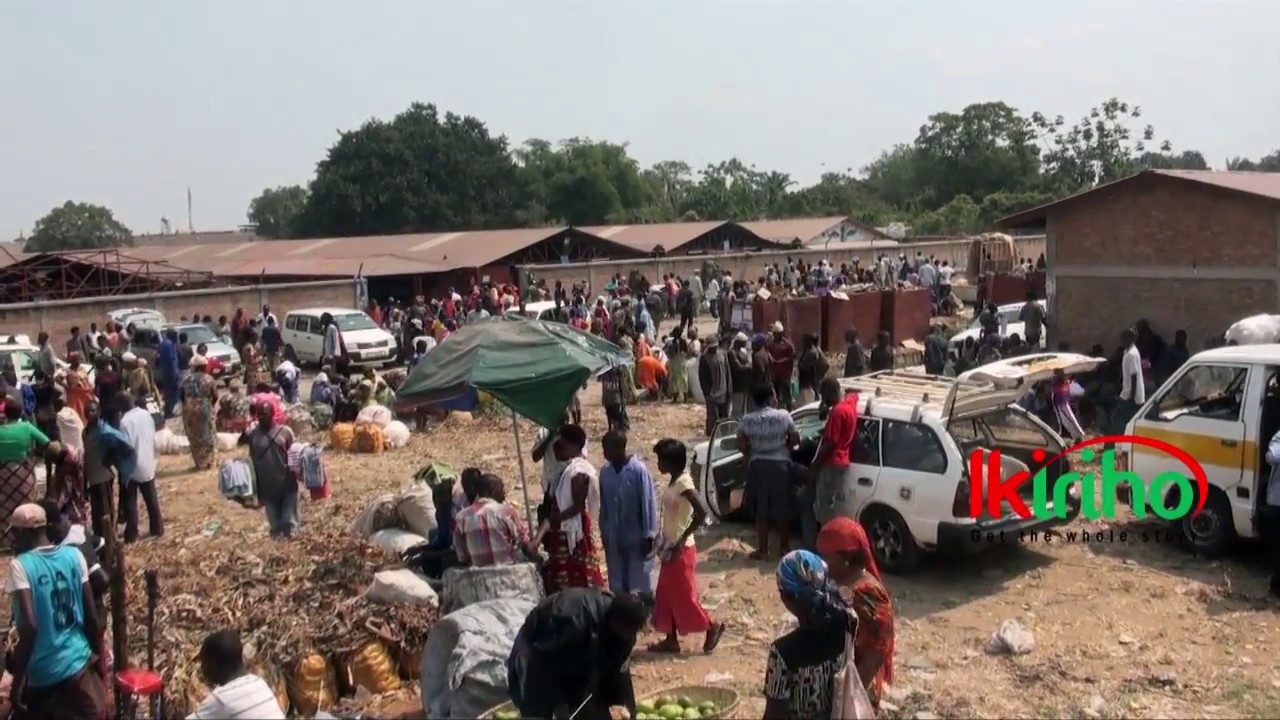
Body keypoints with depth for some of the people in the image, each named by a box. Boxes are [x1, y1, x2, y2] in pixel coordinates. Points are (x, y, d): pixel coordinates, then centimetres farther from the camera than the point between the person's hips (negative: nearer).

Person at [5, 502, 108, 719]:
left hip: (42, 673, -3)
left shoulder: (20, 566, -13)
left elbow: (30, 626, -22)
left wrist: (17, 679, -16)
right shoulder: (74, 555, -1)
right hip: (79, 662, 4)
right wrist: (99, 655, 14)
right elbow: (91, 615, 2)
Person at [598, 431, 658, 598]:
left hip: (637, 537, -5)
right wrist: (603, 534, 11)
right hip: (614, 539, 5)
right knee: (617, 586, 14)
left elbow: (648, 503, -14)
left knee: (642, 586, 5)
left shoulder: (639, 470, -17)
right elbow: (603, 505, 8)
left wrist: (649, 536, -13)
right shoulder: (605, 471, 0)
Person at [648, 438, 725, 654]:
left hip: (681, 550, -9)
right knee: (667, 595, 13)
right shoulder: (674, 482, 7)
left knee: (684, 595, 1)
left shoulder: (684, 482, -20)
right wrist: (665, 543, 16)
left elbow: (702, 511, -29)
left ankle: (712, 627, 17)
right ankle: (671, 640, 21)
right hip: (671, 548, 9)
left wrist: (682, 539, -23)